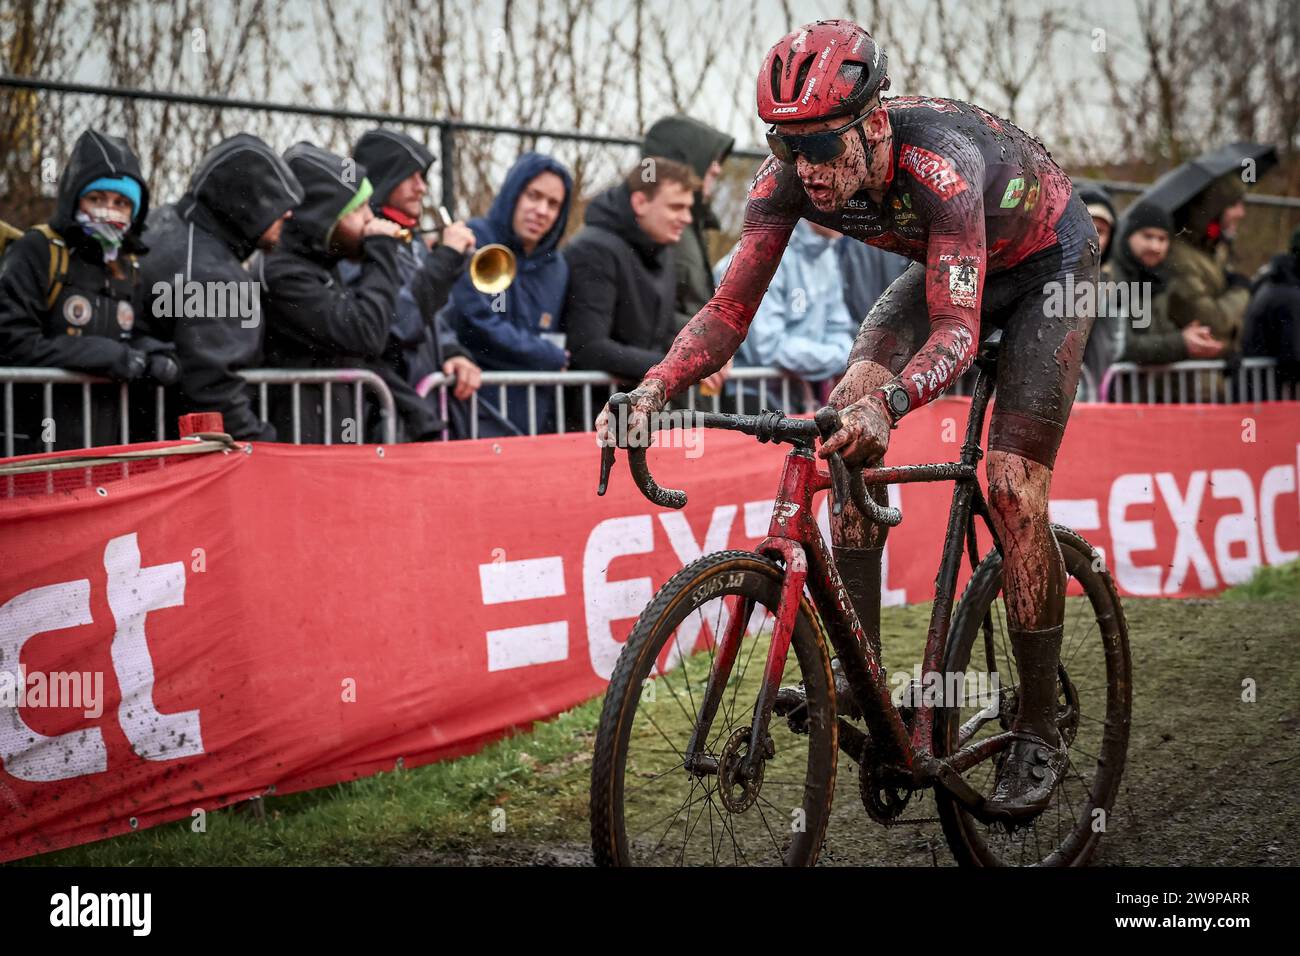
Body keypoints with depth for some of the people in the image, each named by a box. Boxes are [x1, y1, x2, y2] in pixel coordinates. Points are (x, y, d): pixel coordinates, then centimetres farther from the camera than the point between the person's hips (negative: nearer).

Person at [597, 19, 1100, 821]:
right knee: (849, 411, -17)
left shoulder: (937, 161, -42)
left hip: (1048, 261, -5)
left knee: (1012, 488, -14)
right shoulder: (791, 174, -25)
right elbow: (731, 308, -24)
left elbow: (956, 330, -47)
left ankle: (1038, 735, -2)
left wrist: (889, 402, -66)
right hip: (950, 267, 6)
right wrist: (653, 390, -41)